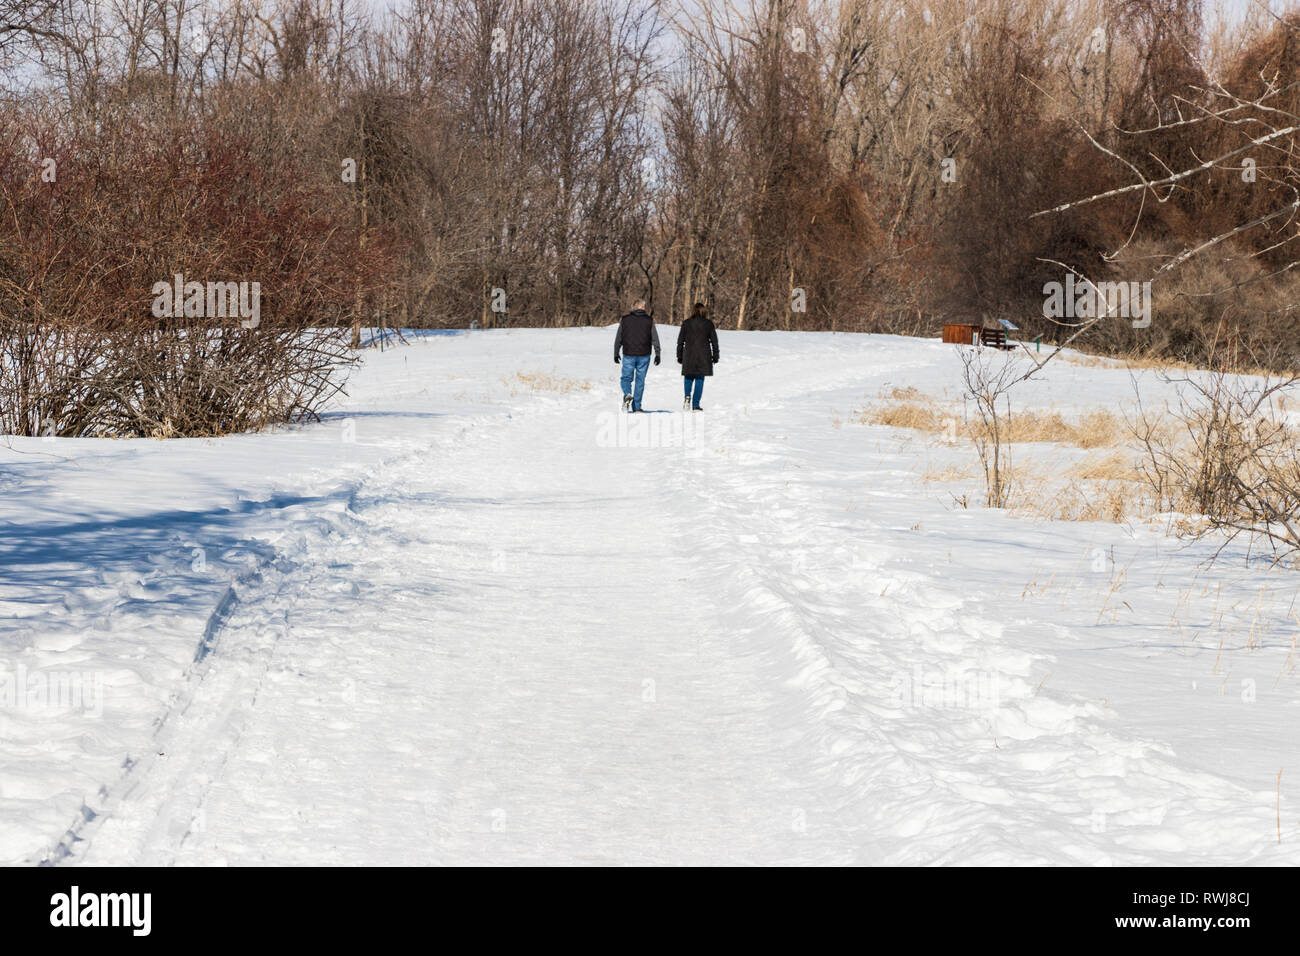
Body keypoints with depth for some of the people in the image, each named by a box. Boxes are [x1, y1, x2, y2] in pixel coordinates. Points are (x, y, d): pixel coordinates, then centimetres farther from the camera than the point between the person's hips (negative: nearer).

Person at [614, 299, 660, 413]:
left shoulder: (624, 320, 1)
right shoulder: (649, 321, -1)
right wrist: (657, 354, 1)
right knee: (640, 381, 7)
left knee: (626, 378, 12)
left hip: (628, 355, 0)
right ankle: (636, 406, 6)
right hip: (644, 356, 0)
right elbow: (655, 339, -3)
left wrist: (616, 354, 11)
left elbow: (618, 339, 4)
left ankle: (627, 394, -16)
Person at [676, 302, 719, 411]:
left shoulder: (686, 323, 0)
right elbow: (714, 342, 3)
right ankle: (695, 405, 1)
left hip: (689, 355, 1)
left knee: (688, 377, 20)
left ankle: (688, 396, -2)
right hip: (703, 356, -1)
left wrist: (679, 356, 12)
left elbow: (680, 341, 4)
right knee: (699, 380, 4)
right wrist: (715, 357, 11)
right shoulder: (708, 324, -1)